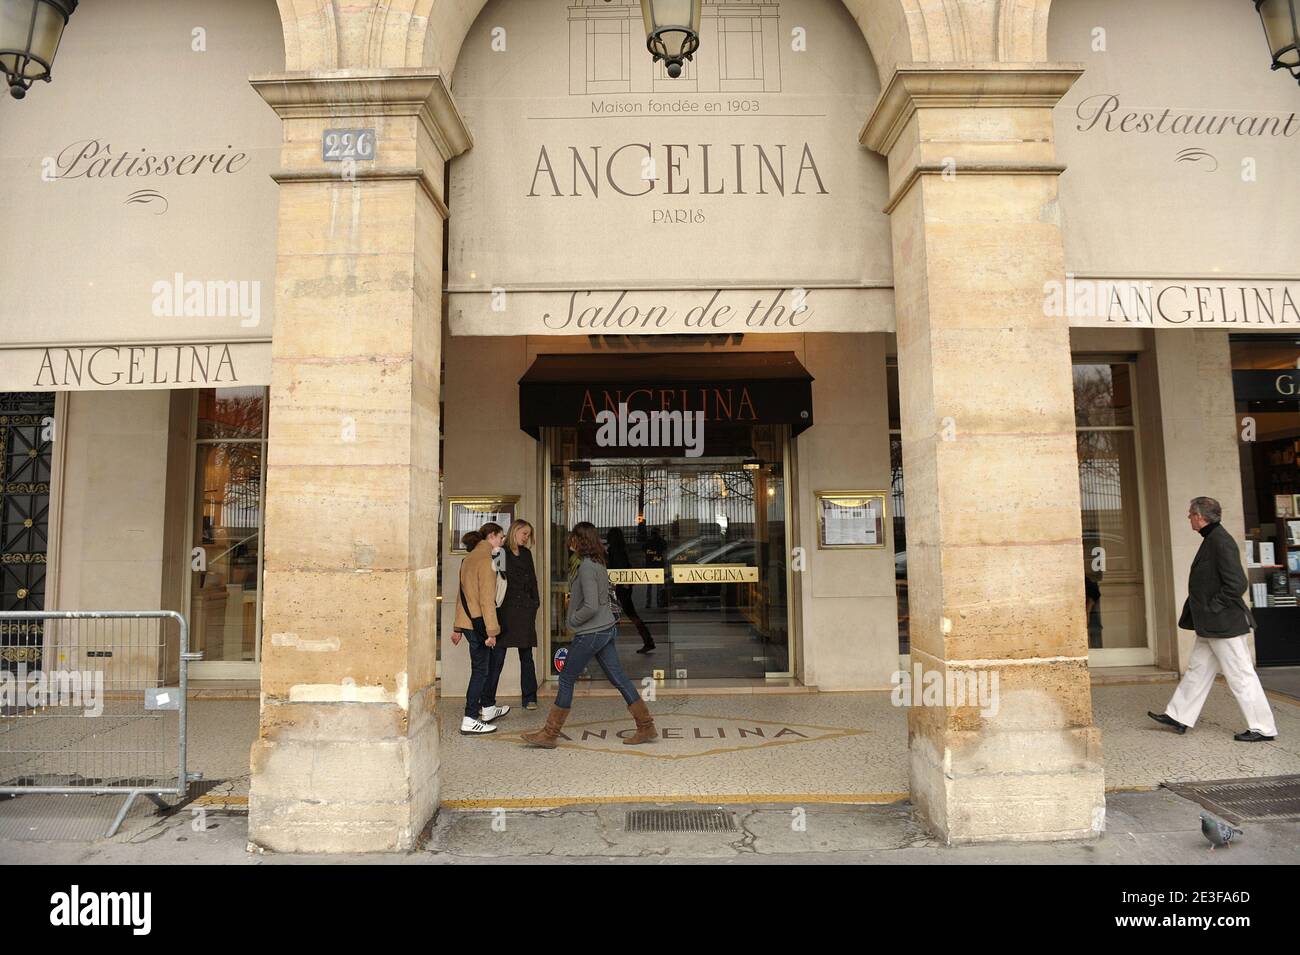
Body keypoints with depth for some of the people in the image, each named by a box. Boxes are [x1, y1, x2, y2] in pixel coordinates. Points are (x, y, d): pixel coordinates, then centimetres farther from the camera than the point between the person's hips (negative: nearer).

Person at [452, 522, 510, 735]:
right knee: (481, 670, 1)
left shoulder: (470, 558, 16)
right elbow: (487, 598, -19)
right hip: (478, 623, -9)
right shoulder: (486, 559, -14)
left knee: (496, 656, 18)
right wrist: (491, 631, -19)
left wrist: (458, 628, 23)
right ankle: (470, 720, 6)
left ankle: (488, 708, 27)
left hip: (467, 621, 9)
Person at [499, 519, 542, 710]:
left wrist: (534, 603, 10)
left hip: (524, 610, 5)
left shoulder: (526, 554, 15)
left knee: (526, 656, 7)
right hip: (504, 609, -5)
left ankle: (529, 698, 12)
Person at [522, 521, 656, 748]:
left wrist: (572, 620, -10)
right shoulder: (599, 563, 10)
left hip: (590, 633, -9)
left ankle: (549, 734, 12)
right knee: (618, 679, 11)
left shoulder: (586, 567, -19)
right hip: (606, 629, 9)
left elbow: (591, 606, -24)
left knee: (566, 680, 2)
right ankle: (646, 727, 15)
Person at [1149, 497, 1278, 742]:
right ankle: (1178, 717, 21)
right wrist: (1197, 615, 16)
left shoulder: (1220, 541, -18)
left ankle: (1263, 728, 12)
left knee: (1241, 676, 1)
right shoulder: (1210, 540, 12)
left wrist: (1213, 609, -16)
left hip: (1224, 624, -10)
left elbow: (1236, 584, -24)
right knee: (1196, 670, 14)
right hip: (1210, 626, 10)